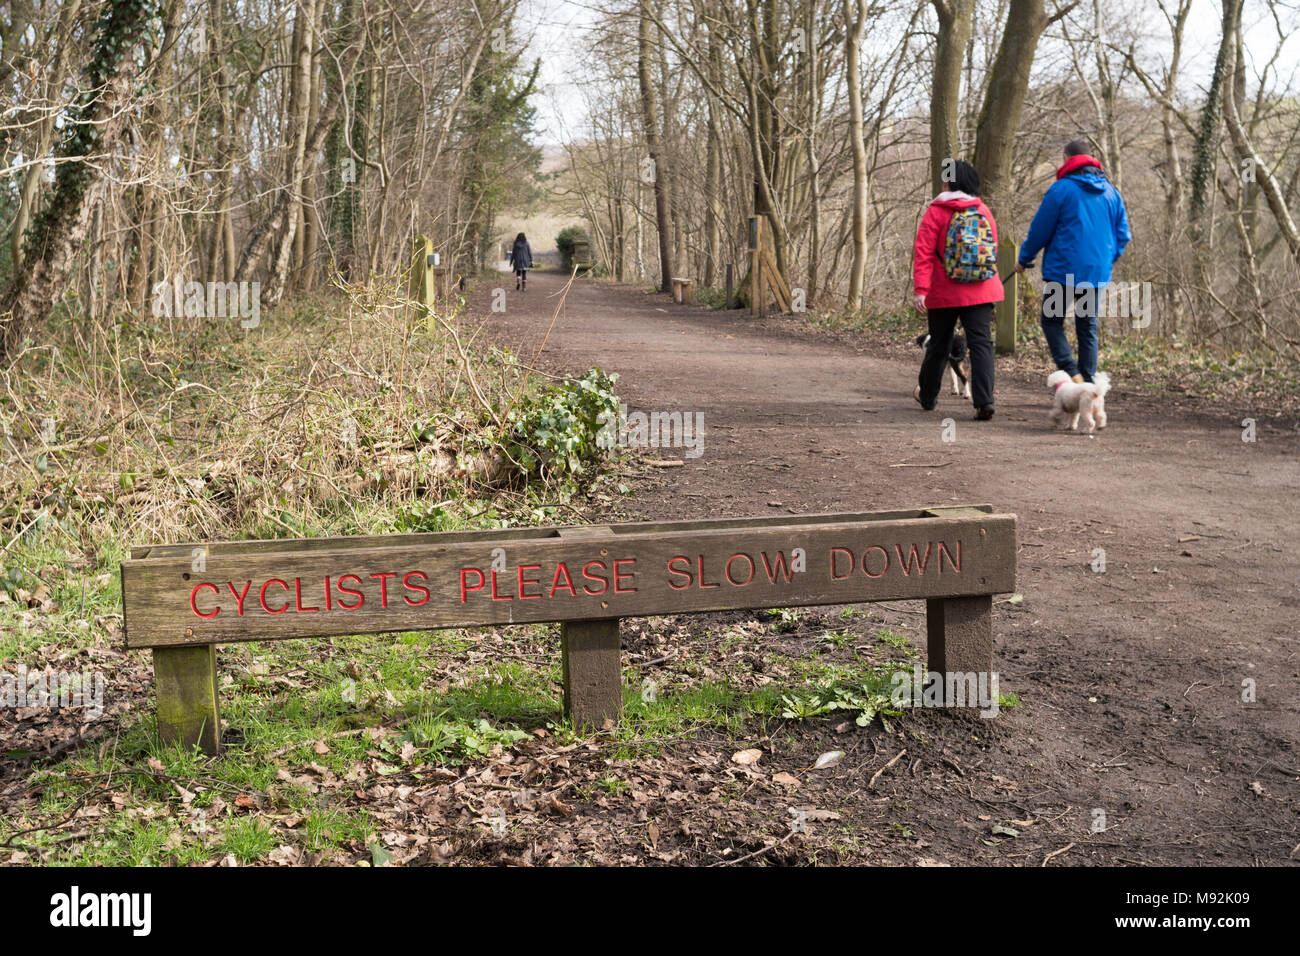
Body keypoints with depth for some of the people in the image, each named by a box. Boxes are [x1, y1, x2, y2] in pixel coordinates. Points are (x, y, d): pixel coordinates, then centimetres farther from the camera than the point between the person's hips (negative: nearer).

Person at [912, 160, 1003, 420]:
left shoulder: (936, 212, -5)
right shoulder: (984, 212, 8)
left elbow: (923, 252, -13)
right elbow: (993, 249, 16)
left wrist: (920, 289, -16)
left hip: (944, 293, -2)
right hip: (981, 292, 2)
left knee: (939, 345, 13)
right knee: (981, 343, -3)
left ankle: (927, 396, 30)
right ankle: (984, 402, -16)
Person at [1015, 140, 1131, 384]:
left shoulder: (1061, 189, -8)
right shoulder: (1111, 192, 10)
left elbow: (1039, 230, -5)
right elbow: (1123, 235, 13)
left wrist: (1023, 259, 9)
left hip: (1063, 271, -5)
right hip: (1097, 273, 5)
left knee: (1052, 322, 6)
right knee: (1088, 328, 12)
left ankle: (1071, 373, -11)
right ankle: (1088, 382, 9)